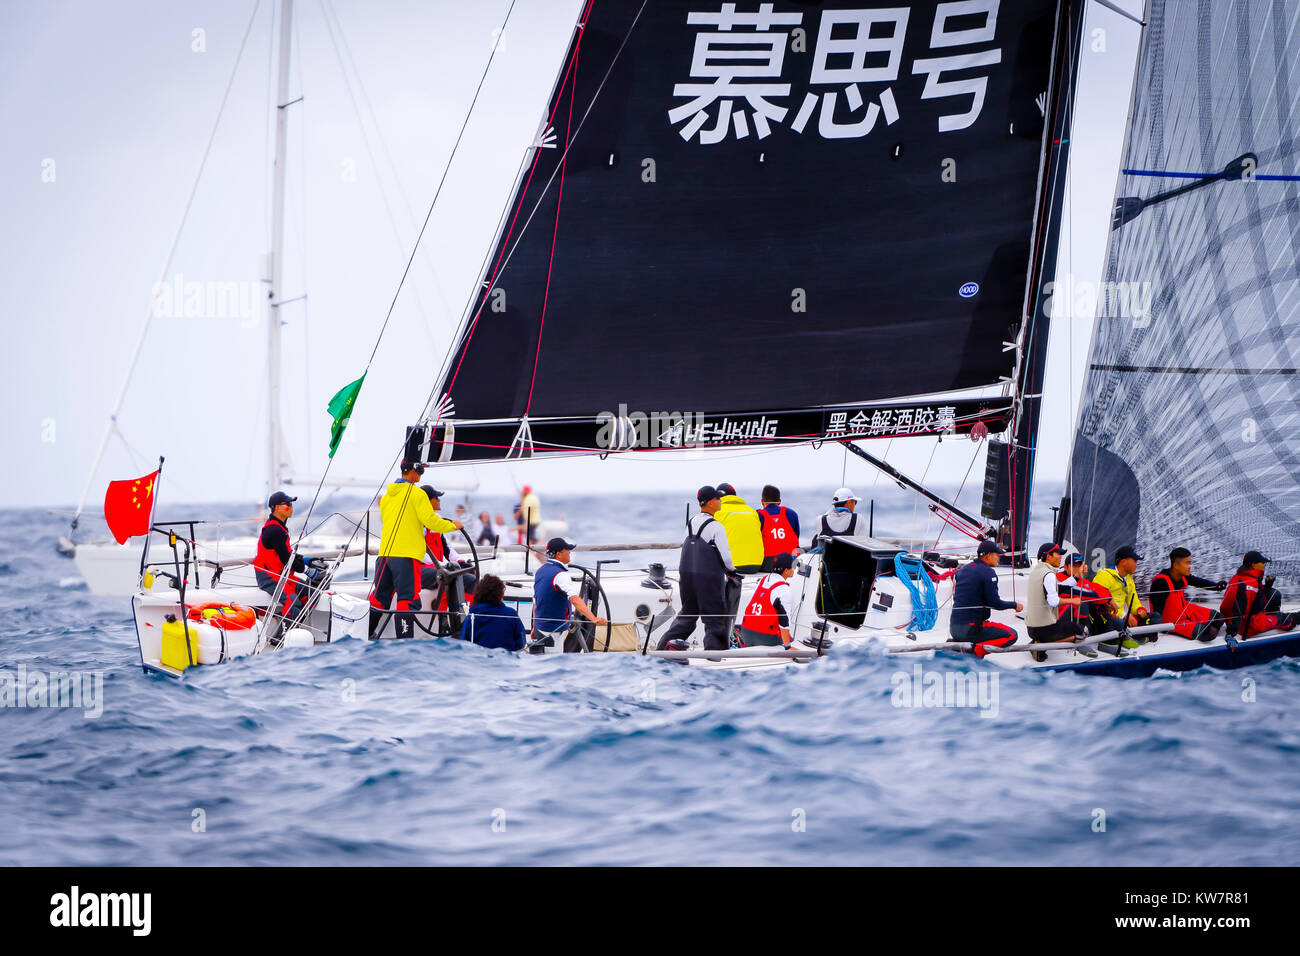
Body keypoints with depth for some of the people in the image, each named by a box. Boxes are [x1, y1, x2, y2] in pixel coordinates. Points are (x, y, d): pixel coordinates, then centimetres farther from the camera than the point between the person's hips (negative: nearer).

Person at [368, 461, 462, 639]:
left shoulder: (387, 495, 15)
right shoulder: (416, 493, -8)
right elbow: (430, 521, -12)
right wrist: (453, 525, 5)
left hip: (385, 552, 7)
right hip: (406, 554, -7)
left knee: (380, 595, 18)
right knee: (407, 598, -7)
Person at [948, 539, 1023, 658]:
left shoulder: (963, 569, 14)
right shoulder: (988, 572, -9)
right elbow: (995, 603, -12)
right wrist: (1015, 605, 4)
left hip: (954, 629, 7)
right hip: (972, 629, -7)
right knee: (1011, 635, -2)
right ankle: (976, 649, -14)